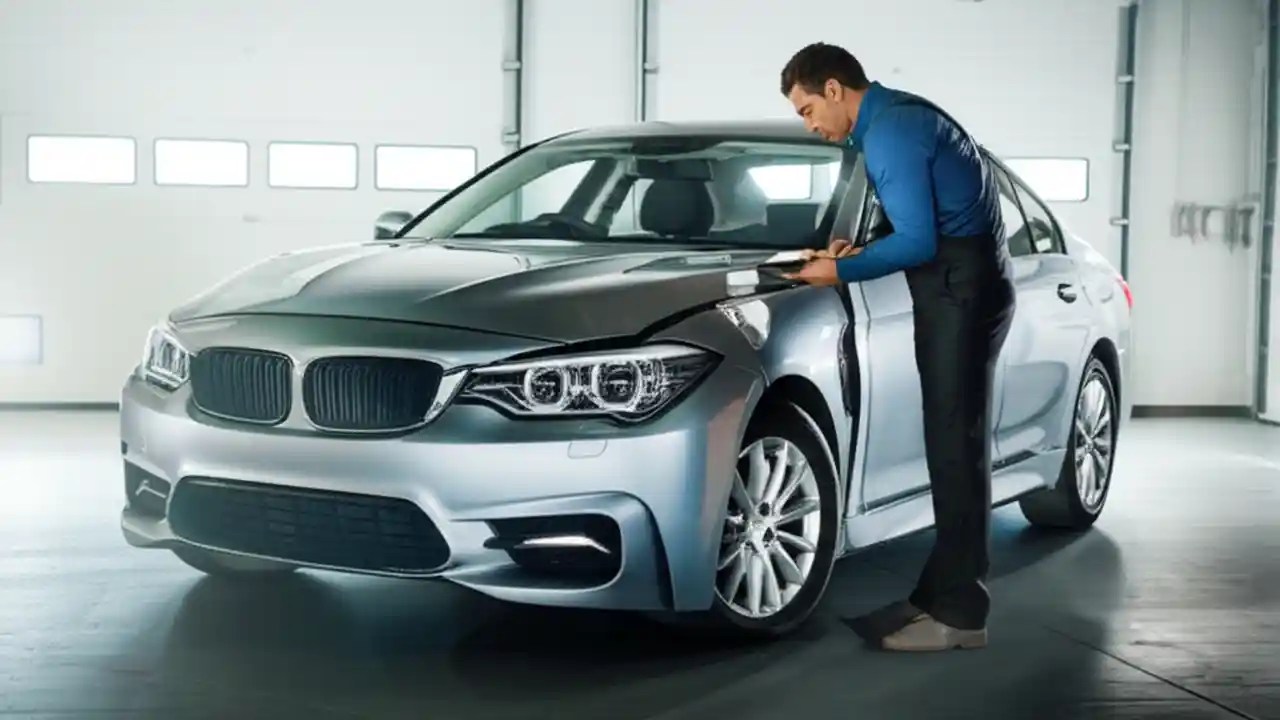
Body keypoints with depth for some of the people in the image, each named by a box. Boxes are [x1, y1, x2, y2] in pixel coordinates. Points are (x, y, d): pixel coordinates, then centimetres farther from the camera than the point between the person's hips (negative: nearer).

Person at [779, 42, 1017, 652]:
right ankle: (936, 595, 16)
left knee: (956, 448, -8)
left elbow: (918, 240, -19)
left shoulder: (892, 132, -14)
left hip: (962, 292, -10)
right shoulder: (898, 116, 17)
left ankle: (959, 614, -4)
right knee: (948, 445, 11)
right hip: (960, 288, 10)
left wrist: (842, 271, -9)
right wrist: (858, 247, 10)